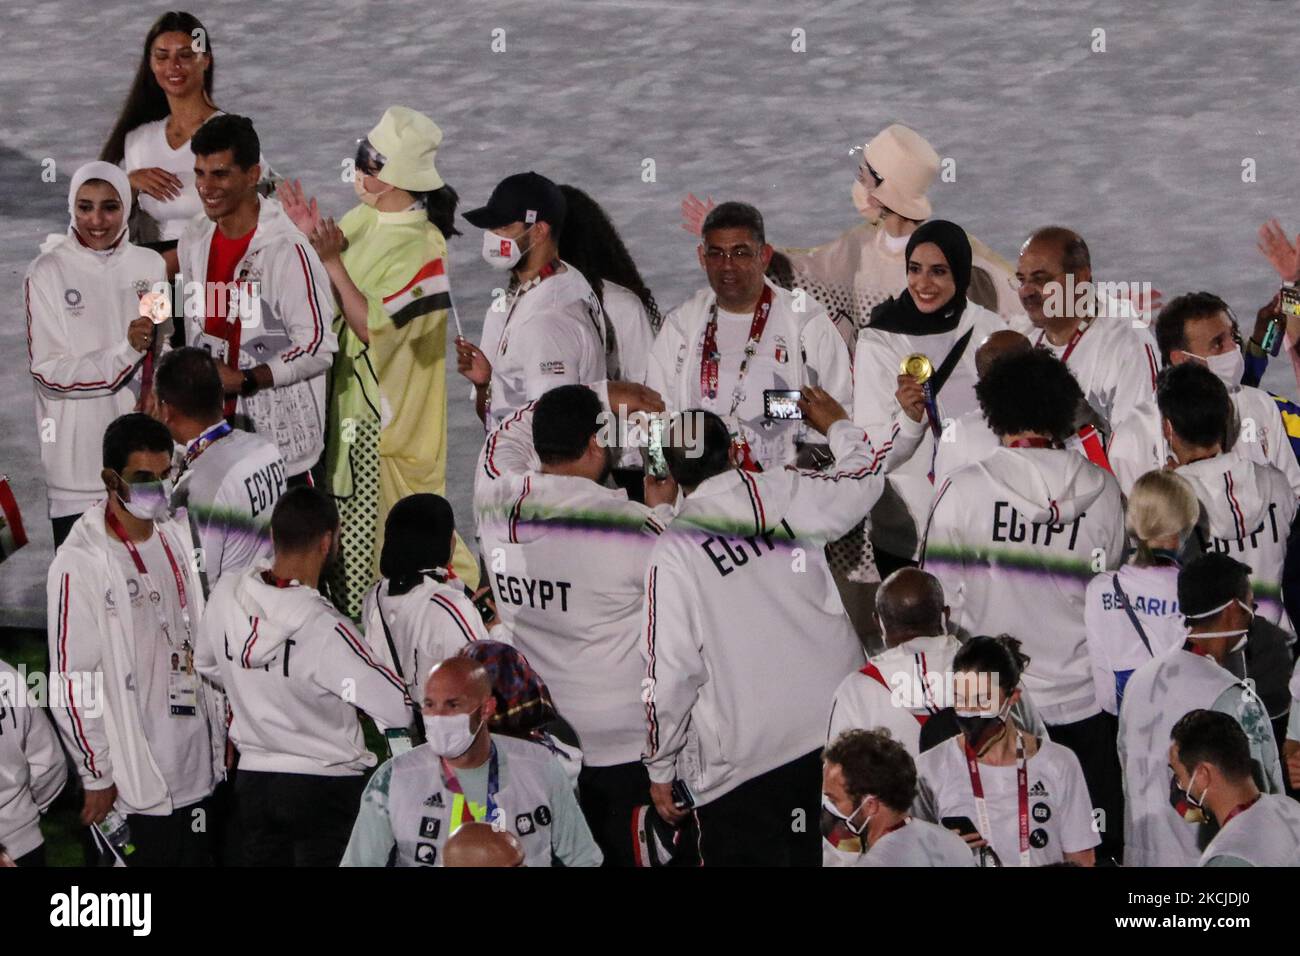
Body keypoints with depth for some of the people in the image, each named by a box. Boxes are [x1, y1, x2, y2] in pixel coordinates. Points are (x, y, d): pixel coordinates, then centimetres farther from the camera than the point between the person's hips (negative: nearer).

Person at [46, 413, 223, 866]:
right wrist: (98, 777, -12)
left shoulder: (176, 537, 7)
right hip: (136, 781, -7)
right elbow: (73, 680, -14)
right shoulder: (81, 564, -15)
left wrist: (223, 722, 16)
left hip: (199, 763, 7)